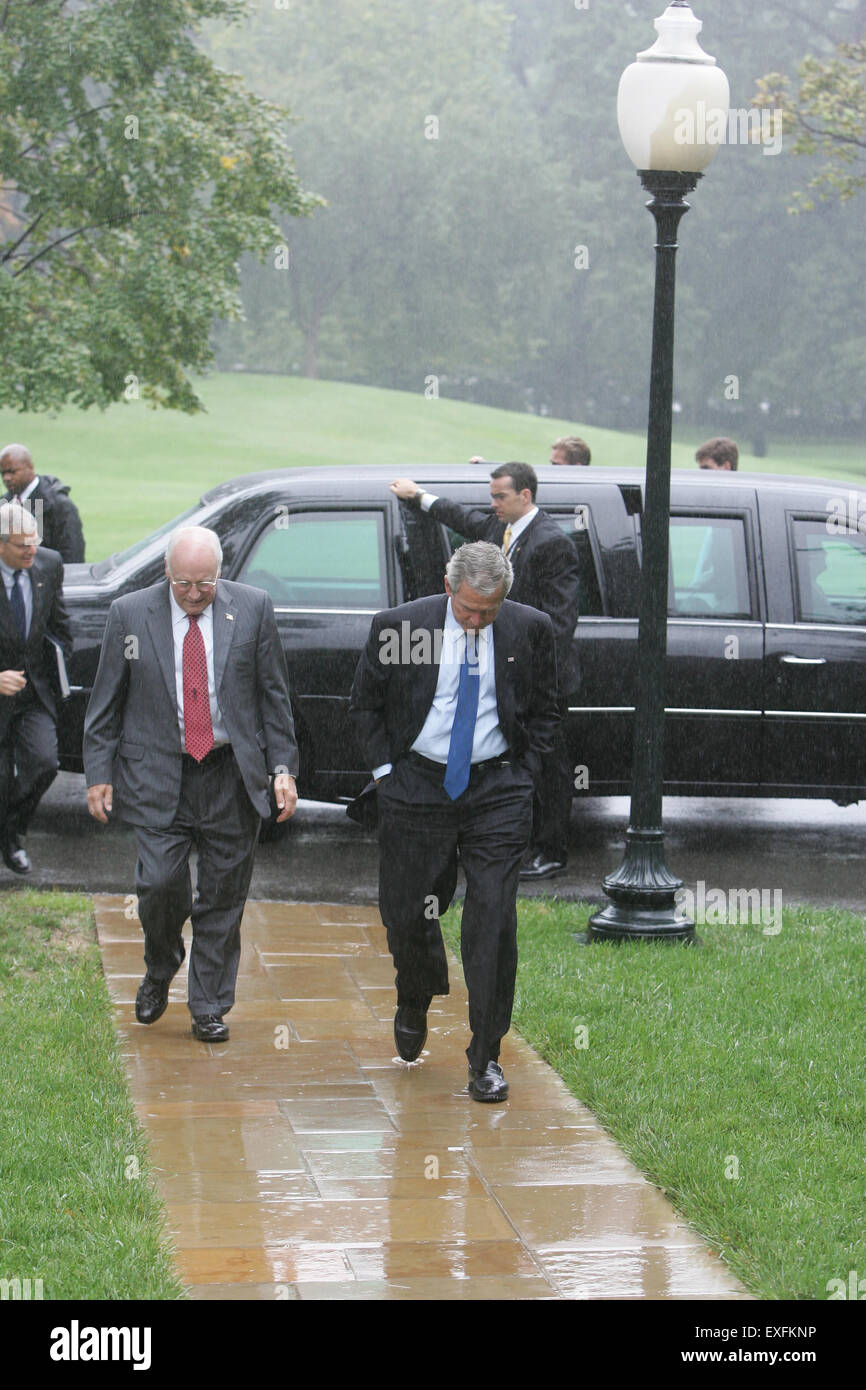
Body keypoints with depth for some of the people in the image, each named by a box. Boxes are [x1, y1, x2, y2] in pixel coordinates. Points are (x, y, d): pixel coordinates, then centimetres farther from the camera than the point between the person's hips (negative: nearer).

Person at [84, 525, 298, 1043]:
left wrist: (284, 768, 0)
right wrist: (99, 773, 1)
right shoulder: (130, 614, -1)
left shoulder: (253, 608, 0)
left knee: (224, 894, 4)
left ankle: (209, 1006, 18)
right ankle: (159, 972, 20)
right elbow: (106, 703, 6)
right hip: (158, 774, -1)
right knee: (161, 883, -11)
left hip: (232, 776, 1)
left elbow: (275, 694, 5)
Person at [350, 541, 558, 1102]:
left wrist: (523, 776, 2)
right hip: (418, 785, 0)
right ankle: (415, 1003, 41)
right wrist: (386, 770, 1)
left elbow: (545, 710, 10)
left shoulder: (530, 630, -3)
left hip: (498, 790, 0)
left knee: (493, 919, -6)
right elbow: (366, 703, 7)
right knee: (407, 913, 7)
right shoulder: (399, 627, -7)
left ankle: (486, 1060, 3)